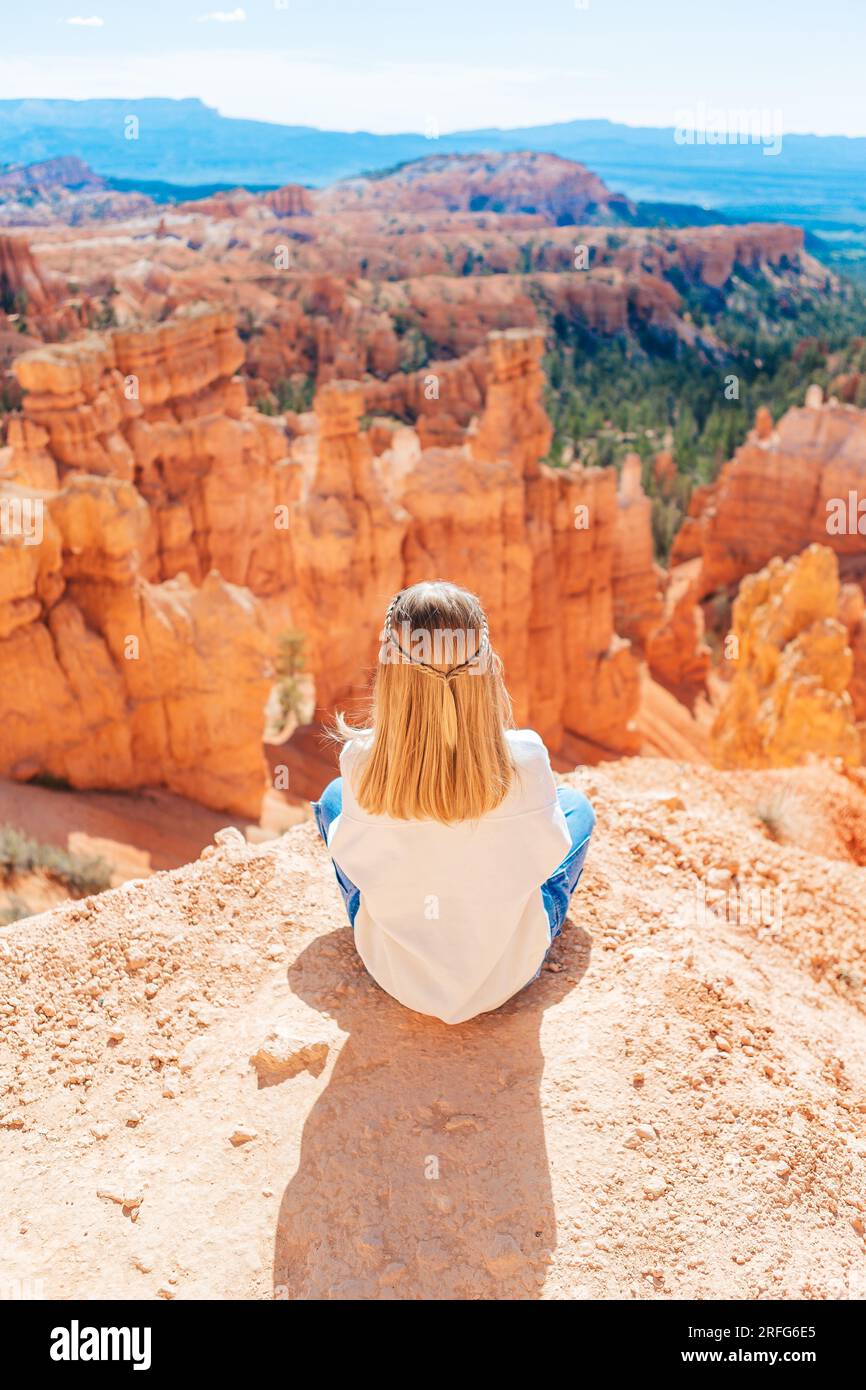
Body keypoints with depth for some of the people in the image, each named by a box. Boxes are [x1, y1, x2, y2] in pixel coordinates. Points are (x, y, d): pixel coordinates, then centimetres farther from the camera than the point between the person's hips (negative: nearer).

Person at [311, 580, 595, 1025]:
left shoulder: (360, 762, -27)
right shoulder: (524, 759, -29)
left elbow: (351, 859, -9)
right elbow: (547, 857, -10)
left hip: (394, 971, 1)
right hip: (506, 974, 0)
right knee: (575, 803, 20)